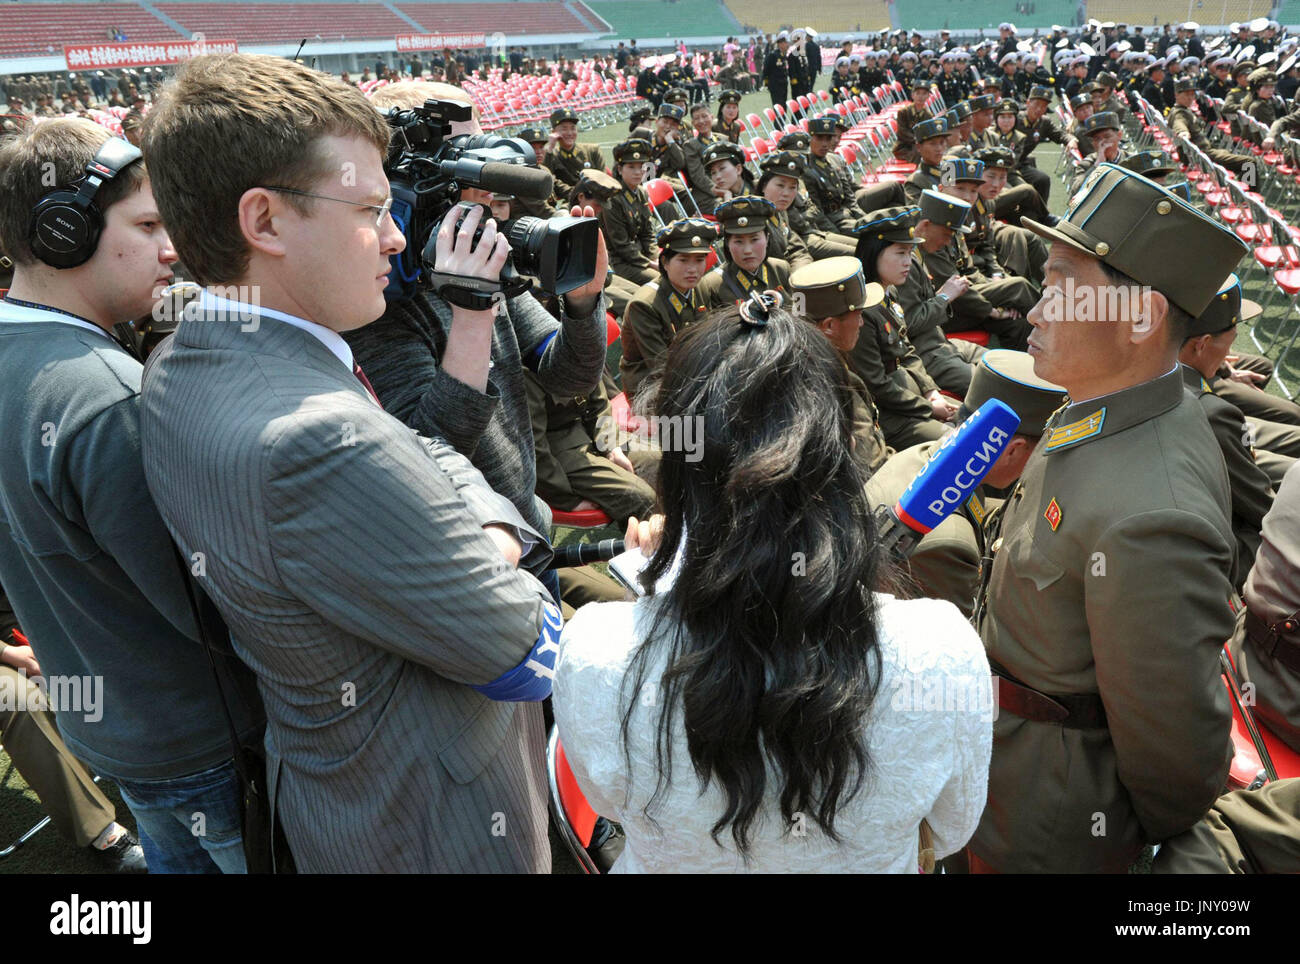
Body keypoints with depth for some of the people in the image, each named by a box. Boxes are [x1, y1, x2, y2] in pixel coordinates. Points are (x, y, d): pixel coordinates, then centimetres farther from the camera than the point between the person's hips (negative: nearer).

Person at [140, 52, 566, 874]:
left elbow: (419, 461, 0)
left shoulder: (183, 366, -6)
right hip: (434, 822, -8)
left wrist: (491, 542, -16)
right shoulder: (317, 443, -37)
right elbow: (527, 658, -27)